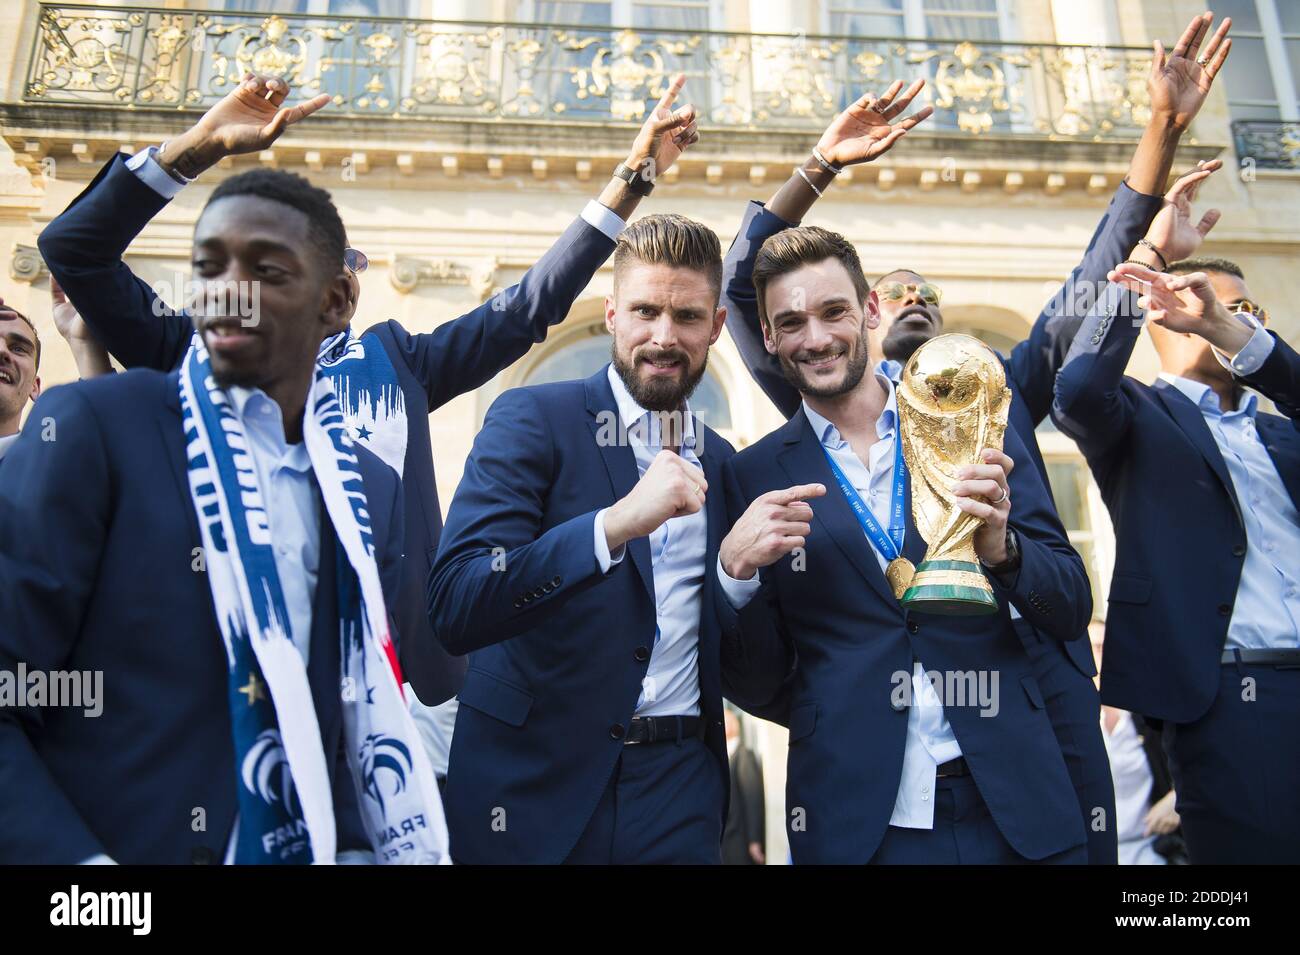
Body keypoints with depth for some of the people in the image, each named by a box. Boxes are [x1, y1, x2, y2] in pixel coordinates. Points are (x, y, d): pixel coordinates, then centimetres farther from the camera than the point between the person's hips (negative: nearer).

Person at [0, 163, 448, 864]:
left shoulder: (370, 490, 4)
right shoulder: (93, 426, -10)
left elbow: (360, 713, 8)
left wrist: (358, 848, -4)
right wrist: (79, 856, -22)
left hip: (304, 848, 4)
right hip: (118, 844, -4)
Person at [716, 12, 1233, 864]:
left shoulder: (1001, 388, 20)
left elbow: (1096, 280, 15)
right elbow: (743, 285, 5)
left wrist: (1165, 127, 8)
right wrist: (822, 165, -2)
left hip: (1038, 662, 3)